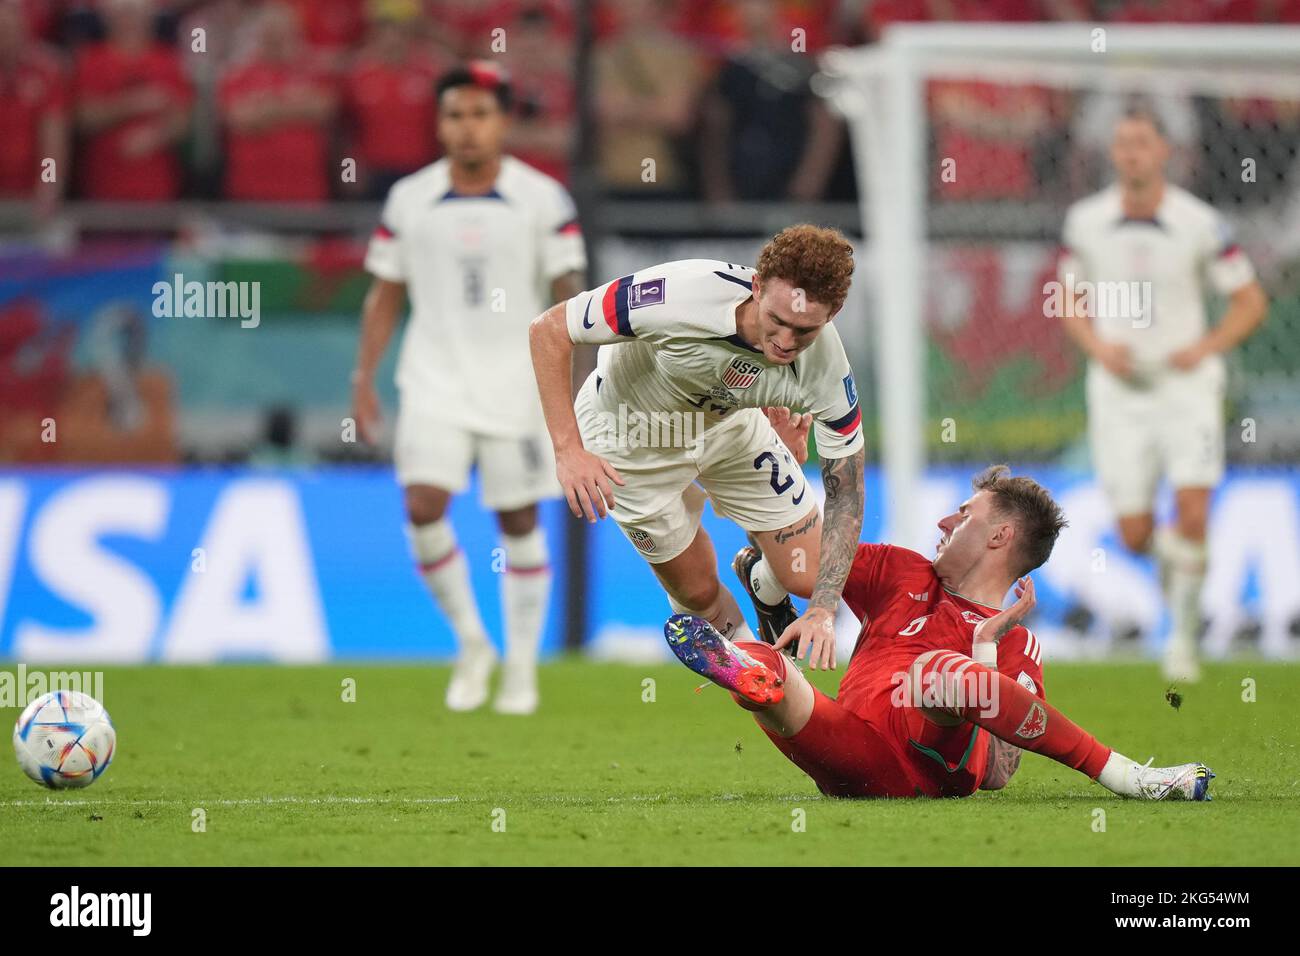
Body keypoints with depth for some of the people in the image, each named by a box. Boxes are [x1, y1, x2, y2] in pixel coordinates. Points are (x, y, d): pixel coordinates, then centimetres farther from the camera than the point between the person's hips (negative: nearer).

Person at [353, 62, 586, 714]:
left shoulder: (543, 198, -2)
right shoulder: (408, 200, 3)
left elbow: (566, 293, 0)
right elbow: (385, 295, 10)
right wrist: (364, 379, 5)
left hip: (517, 385, -1)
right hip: (434, 383, 1)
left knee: (518, 519, 3)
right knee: (423, 507, -14)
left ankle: (521, 667, 15)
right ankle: (471, 644, 4)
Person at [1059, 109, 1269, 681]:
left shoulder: (1199, 223, -8)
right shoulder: (1086, 221, -1)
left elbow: (1251, 302, 1)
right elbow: (1069, 296, 14)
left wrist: (1204, 348, -14)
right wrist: (1098, 347, -5)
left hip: (1186, 383, -2)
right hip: (1119, 390, 2)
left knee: (1192, 515, -16)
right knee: (1134, 537, 0)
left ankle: (1183, 634, -2)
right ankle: (1170, 559, 36)